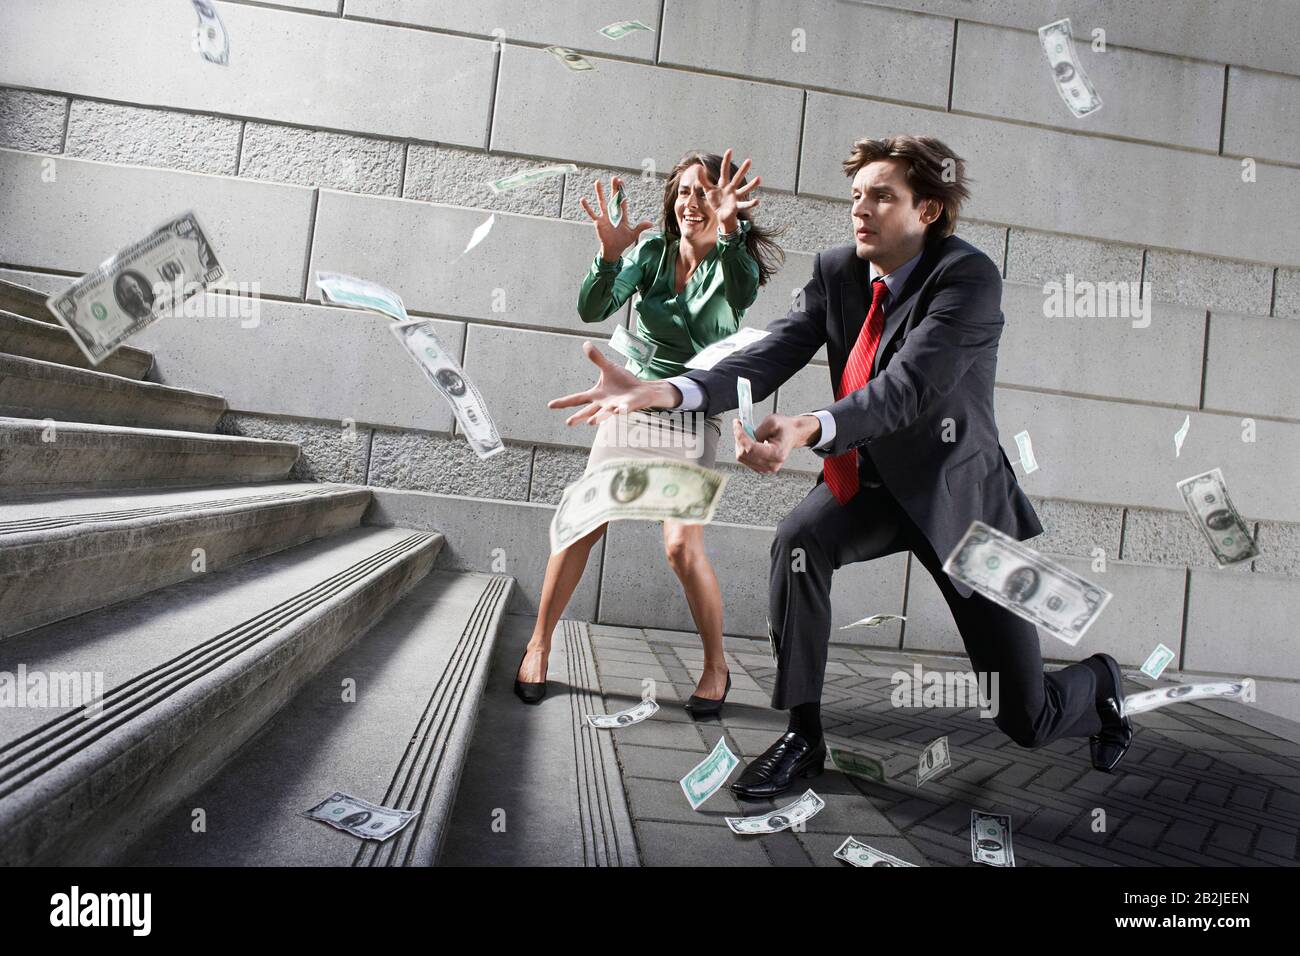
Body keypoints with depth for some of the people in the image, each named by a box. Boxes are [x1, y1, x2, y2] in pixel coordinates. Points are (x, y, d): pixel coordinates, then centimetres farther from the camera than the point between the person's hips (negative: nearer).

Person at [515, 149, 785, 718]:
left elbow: (741, 293, -34)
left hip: (693, 413, -2)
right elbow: (593, 309, -15)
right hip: (634, 399, 3)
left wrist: (728, 233, -53)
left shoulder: (735, 264, -9)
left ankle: (716, 668, 5)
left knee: (682, 546, -15)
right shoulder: (652, 249, -3)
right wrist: (610, 255, -34)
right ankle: (538, 646, 15)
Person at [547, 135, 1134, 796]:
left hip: (955, 492, -4)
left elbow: (906, 387, -33)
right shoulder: (837, 271, -4)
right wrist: (664, 391, -33)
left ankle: (1097, 681, 41)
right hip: (873, 482, 4)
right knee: (798, 538, -30)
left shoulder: (970, 276, -20)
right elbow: (774, 354, -17)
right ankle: (803, 736, -10)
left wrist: (807, 431, -52)